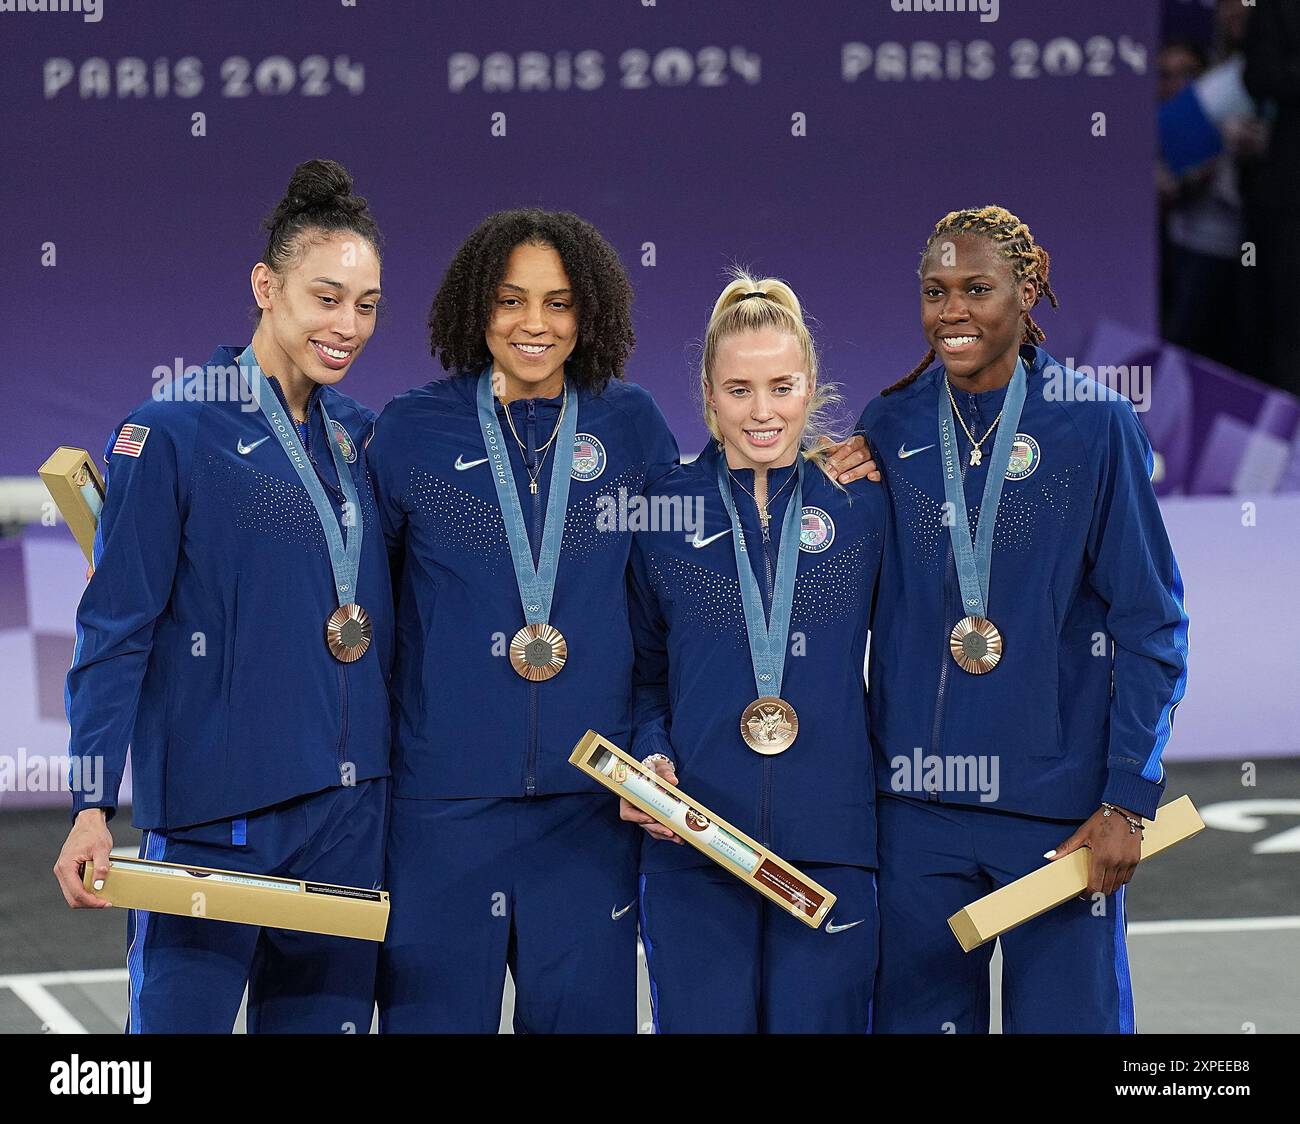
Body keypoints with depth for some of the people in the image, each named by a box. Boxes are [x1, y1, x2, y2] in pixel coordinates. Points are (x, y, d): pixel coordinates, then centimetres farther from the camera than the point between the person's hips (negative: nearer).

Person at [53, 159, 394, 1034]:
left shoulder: (360, 437, 12)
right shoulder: (173, 432, -5)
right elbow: (115, 627, -7)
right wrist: (94, 807, -14)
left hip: (352, 803, 6)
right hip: (215, 803, -5)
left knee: (324, 1018, 8)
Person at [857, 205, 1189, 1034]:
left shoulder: (1095, 425, -3)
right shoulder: (889, 429, 6)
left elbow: (1149, 625, -4)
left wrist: (1128, 801, -8)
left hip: (1059, 805, -3)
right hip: (917, 801, 3)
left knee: (1066, 1011, 1)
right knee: (920, 1014, 7)